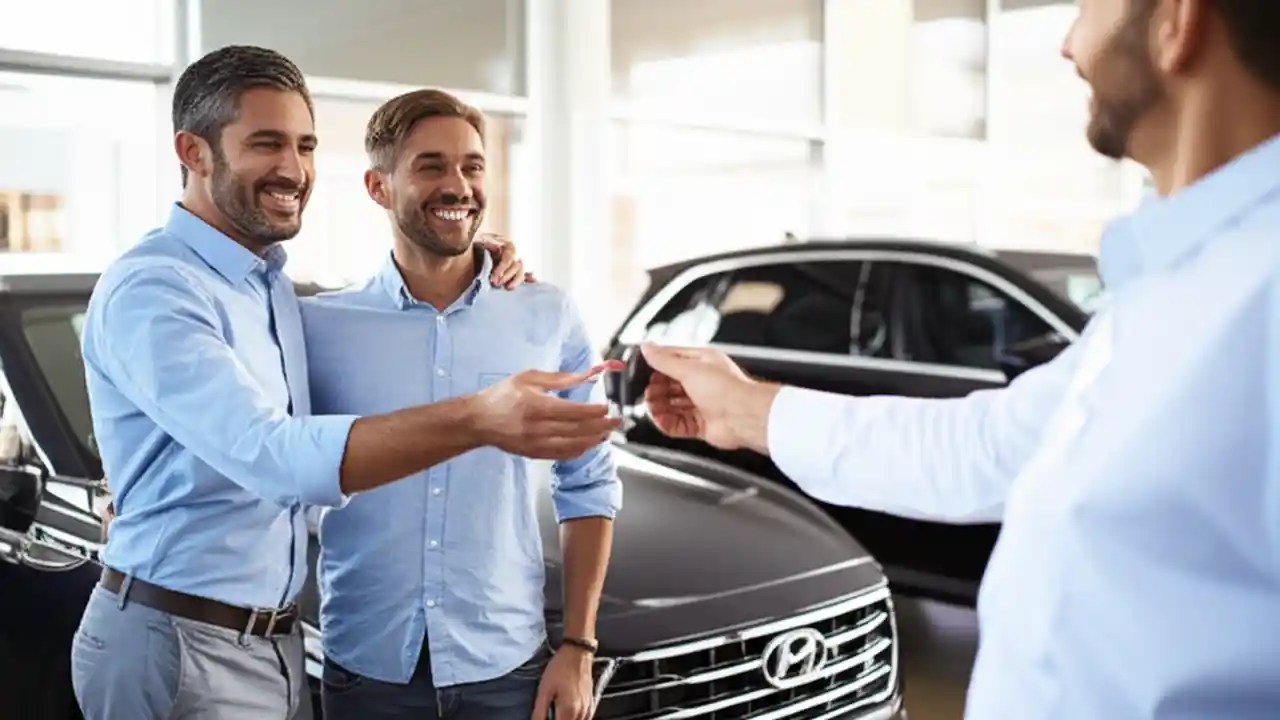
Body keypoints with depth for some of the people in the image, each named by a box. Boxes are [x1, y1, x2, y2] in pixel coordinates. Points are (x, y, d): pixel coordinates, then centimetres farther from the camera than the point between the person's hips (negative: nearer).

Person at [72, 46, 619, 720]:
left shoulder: (273, 285, 8)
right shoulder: (149, 291, -18)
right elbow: (269, 454, -33)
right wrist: (479, 419, -43)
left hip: (275, 640, 8)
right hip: (177, 643, -8)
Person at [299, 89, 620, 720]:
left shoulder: (549, 320, 0)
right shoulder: (317, 327, -2)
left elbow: (588, 489, 5)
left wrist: (578, 646, 1)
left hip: (504, 666, 1)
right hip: (367, 668, 0)